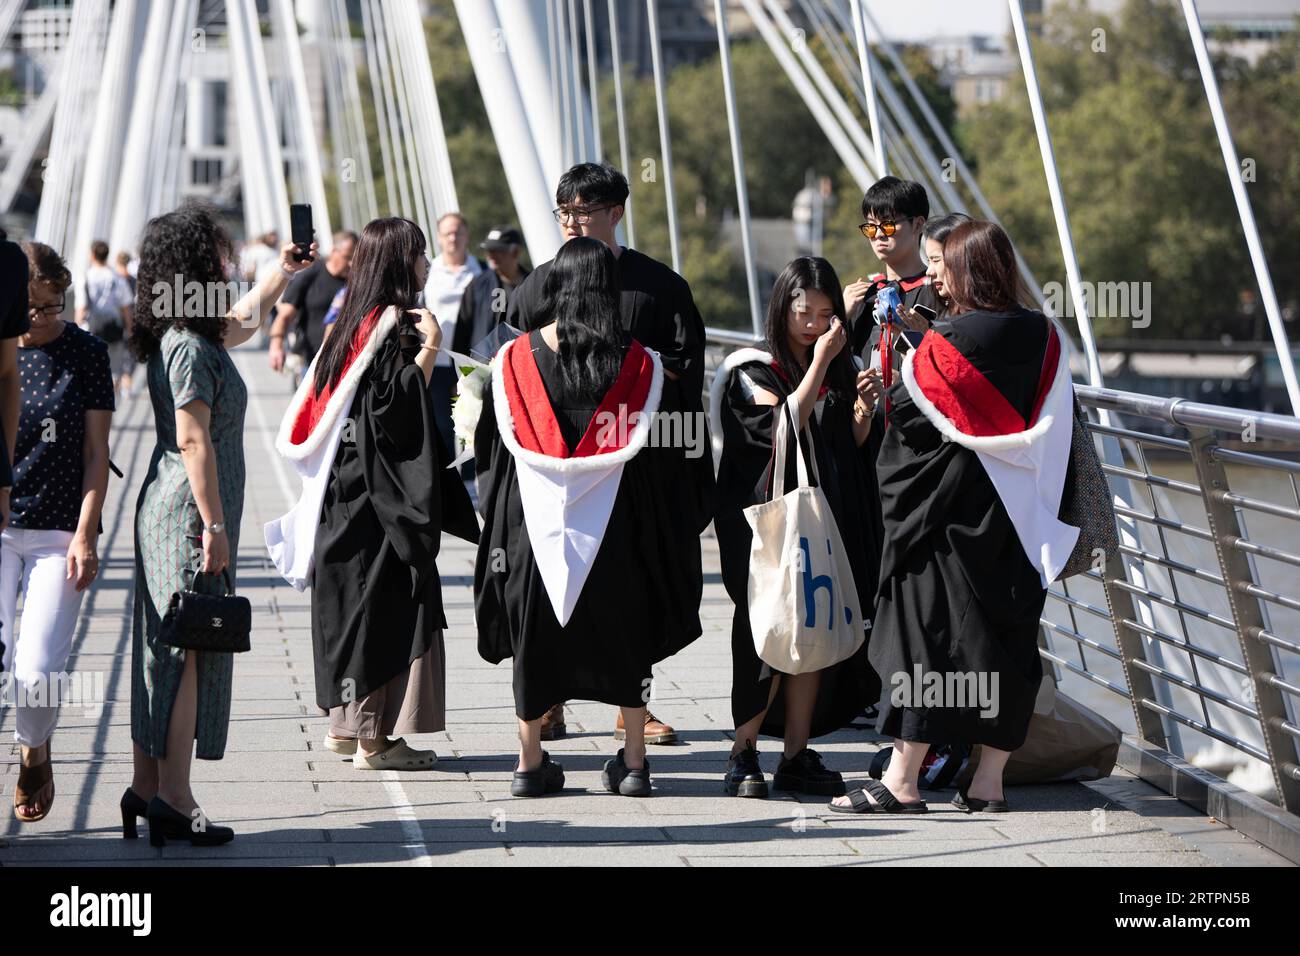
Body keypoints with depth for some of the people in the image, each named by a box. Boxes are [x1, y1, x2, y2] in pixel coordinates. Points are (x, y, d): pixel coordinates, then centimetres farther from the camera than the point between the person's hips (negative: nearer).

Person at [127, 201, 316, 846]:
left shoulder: (187, 335, 14)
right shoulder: (189, 347, -16)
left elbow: (242, 322, 38)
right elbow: (193, 440, -20)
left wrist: (282, 275, 42)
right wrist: (214, 525, -20)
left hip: (165, 510, 10)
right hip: (190, 512, -10)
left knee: (164, 651, 12)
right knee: (189, 654, -7)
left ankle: (147, 787, 16)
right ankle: (173, 800, -7)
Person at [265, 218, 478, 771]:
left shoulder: (357, 322, 12)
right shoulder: (392, 324, -15)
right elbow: (395, 404, -23)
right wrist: (430, 347, -20)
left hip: (350, 487, 10)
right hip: (381, 491, -10)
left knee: (357, 604, 14)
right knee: (386, 602, -6)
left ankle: (347, 725, 20)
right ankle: (374, 739, -4)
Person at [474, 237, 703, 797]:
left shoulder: (514, 359, -3)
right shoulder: (640, 363, -4)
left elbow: (493, 447, 3)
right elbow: (655, 451, -1)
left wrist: (497, 521, 15)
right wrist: (661, 533, 9)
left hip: (533, 519, 0)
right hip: (617, 523, 0)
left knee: (535, 635, 12)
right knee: (626, 633, 12)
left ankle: (530, 762, 15)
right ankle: (634, 761, 11)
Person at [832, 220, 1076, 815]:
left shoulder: (945, 345, -14)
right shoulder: (1044, 338, 2)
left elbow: (905, 415, -9)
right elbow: (1059, 422, 7)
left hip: (950, 510, -5)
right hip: (1019, 516, 5)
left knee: (929, 633, -2)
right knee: (1007, 638, 9)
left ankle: (902, 781, -3)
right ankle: (989, 781, 11)